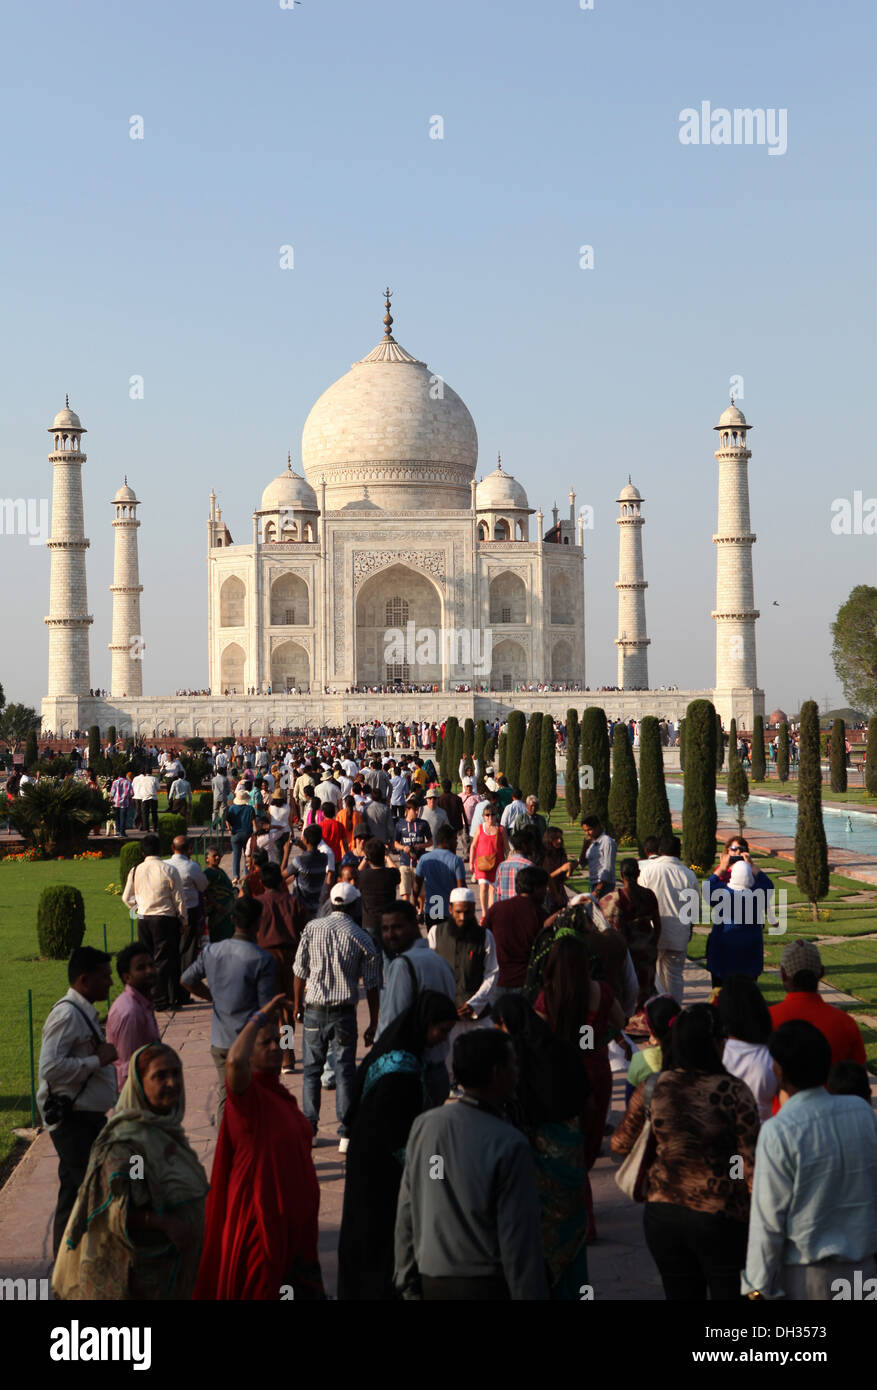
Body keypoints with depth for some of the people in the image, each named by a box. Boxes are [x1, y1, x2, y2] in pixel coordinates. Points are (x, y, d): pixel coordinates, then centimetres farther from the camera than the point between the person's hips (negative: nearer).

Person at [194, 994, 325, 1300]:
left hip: (294, 1214, 9)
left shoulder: (280, 1094, 12)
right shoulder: (246, 1093, -16)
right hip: (262, 1214, -9)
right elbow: (234, 1061, -40)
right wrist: (260, 1016, -29)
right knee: (259, 1285, 0)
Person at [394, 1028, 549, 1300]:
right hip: (488, 1287, -5)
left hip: (432, 1285, 6)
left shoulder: (424, 1125, -1)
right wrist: (530, 1294, -8)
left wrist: (408, 1282, 14)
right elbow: (520, 1239, -16)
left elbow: (406, 1214, 5)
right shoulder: (509, 1145, -18)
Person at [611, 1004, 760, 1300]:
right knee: (730, 1292, 9)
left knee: (680, 1294, 15)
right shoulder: (733, 1092, -15)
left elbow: (620, 1144, 8)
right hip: (722, 1220, -3)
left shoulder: (651, 1089, -5)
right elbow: (751, 1163, -13)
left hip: (662, 1216, 4)